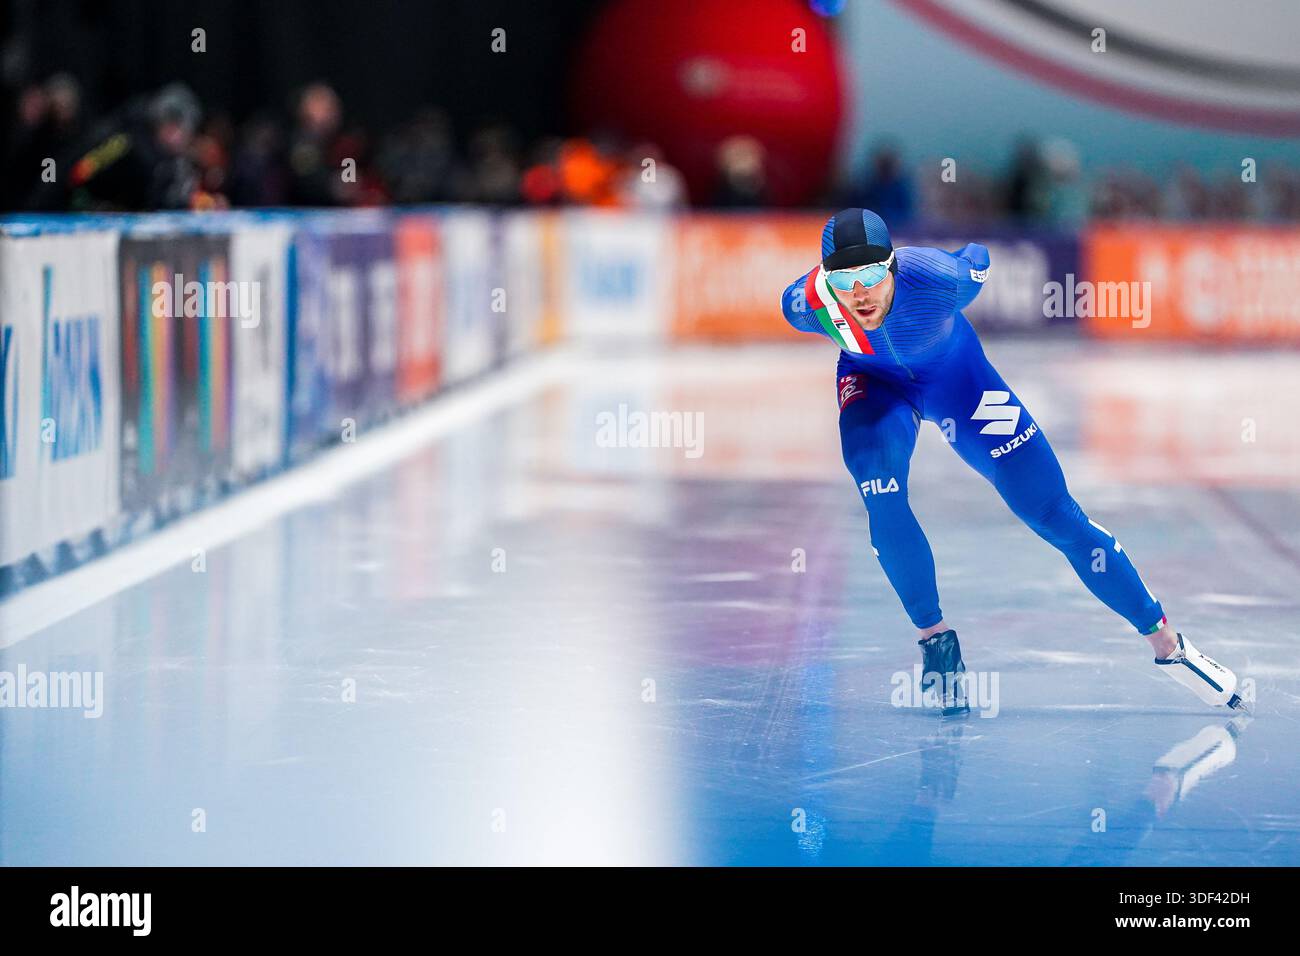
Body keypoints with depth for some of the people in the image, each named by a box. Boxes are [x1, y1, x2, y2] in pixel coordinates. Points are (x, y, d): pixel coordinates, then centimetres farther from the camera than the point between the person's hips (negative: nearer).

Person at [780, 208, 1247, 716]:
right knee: (881, 497, -28)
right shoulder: (805, 304, -33)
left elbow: (979, 256, -14)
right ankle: (934, 636, -6)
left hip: (954, 374, -1)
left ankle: (1166, 643, 9)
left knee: (1054, 512, -2)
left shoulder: (939, 278, -39)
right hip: (875, 380, 1)